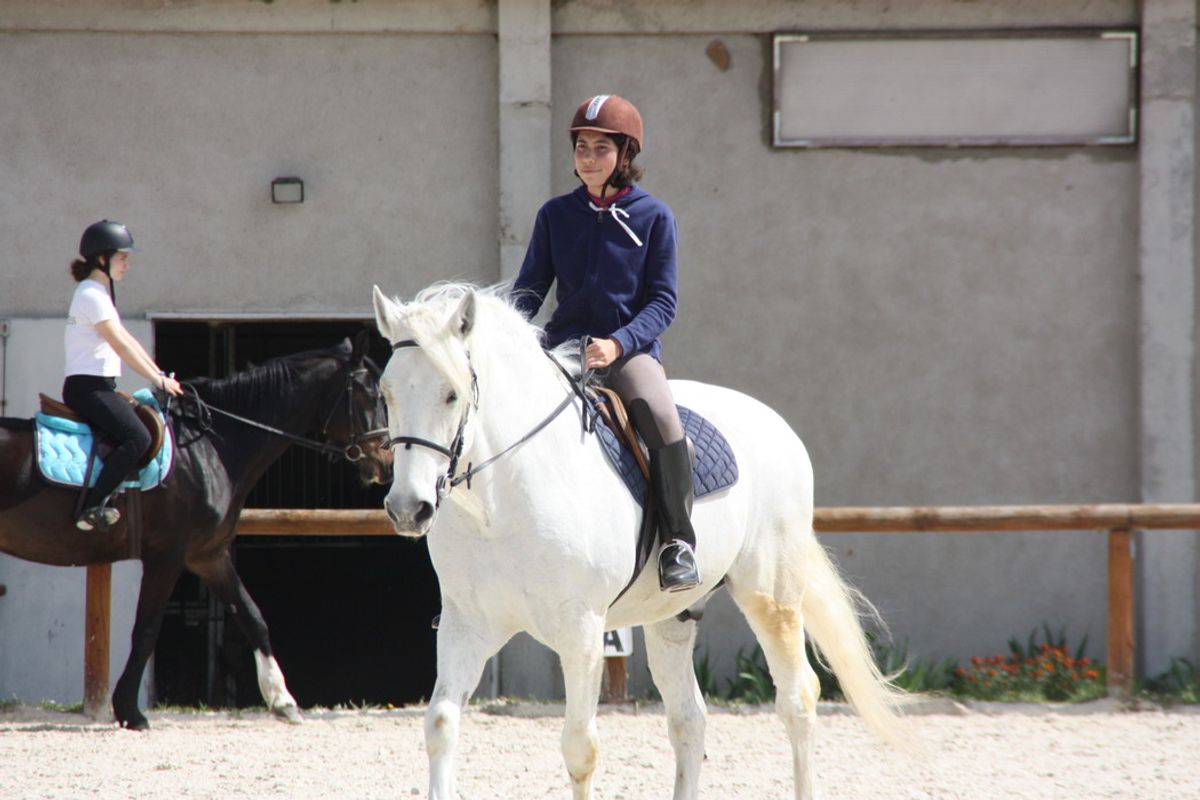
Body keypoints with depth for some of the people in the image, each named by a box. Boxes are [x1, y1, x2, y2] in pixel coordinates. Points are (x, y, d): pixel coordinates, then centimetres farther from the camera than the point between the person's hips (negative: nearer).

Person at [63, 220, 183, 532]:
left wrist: (160, 375, 16)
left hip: (99, 388, 11)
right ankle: (93, 508, -28)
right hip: (88, 387, -11)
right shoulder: (92, 296, -12)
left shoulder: (100, 294, 20)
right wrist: (159, 381, -12)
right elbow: (122, 346, -16)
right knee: (137, 438, -25)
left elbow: (127, 341, 22)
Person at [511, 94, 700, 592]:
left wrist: (618, 343, -19)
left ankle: (678, 541, -24)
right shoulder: (556, 215, 10)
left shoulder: (653, 216, 3)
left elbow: (662, 301, -2)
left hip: (631, 349, -3)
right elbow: (529, 290, 11)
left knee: (660, 415, -34)